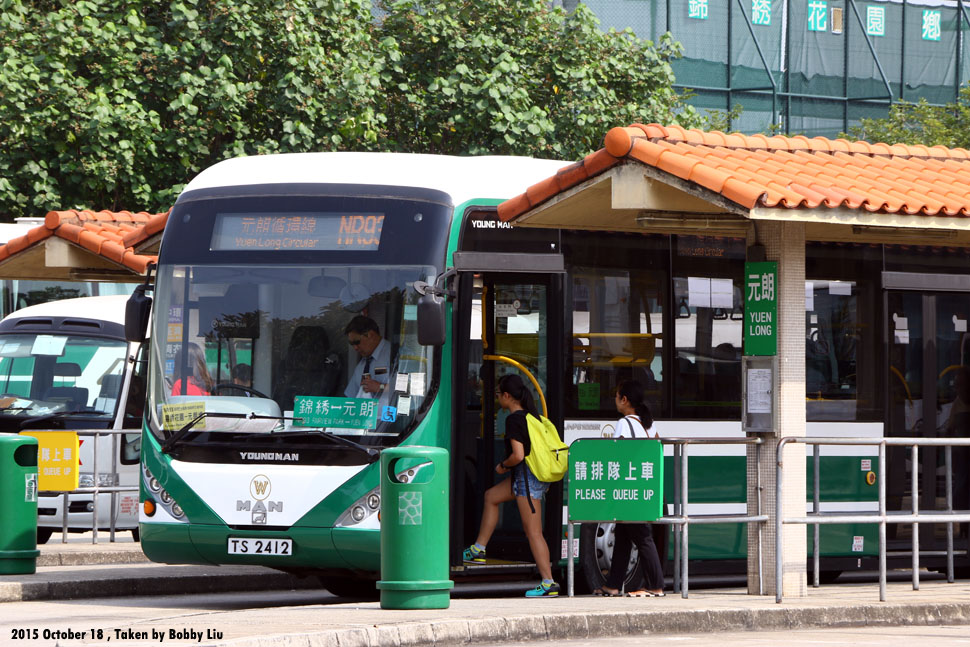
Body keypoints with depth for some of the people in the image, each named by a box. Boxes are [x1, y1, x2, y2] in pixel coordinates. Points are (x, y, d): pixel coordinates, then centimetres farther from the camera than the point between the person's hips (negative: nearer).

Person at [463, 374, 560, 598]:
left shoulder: (514, 419, -17)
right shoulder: (531, 415, 10)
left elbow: (518, 455, -23)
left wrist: (502, 466, -4)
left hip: (527, 477, -10)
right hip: (539, 476, 10)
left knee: (533, 532, -7)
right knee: (491, 497, 26)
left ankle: (549, 583, -8)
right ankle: (478, 550, 32)